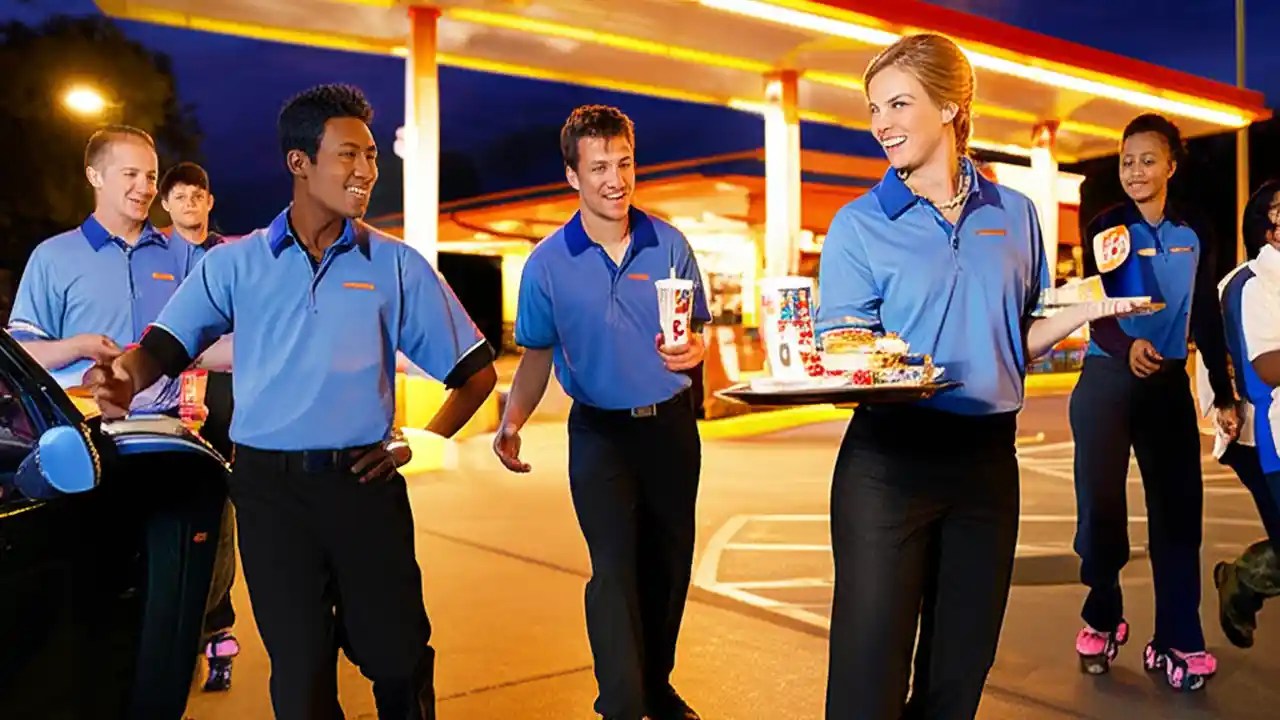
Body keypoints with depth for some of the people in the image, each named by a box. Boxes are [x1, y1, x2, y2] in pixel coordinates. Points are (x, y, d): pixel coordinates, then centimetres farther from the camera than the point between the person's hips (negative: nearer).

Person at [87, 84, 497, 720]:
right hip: (269, 485, 1)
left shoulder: (397, 265, 3)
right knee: (300, 665, 9)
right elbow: (166, 345, -3)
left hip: (365, 481, 0)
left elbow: (476, 371, 5)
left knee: (396, 654, 7)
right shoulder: (235, 263, 5)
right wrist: (125, 381, -25)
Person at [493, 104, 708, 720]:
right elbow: (537, 354, 2)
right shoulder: (547, 263, -6)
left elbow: (698, 333, 4)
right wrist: (512, 422, -14)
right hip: (600, 431, -2)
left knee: (669, 563, 13)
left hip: (671, 422, 3)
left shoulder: (669, 244, -3)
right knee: (615, 569, -10)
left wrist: (692, 350, -20)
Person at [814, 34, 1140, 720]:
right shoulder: (858, 225, -1)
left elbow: (1018, 342, 16)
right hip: (887, 461, -3)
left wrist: (1079, 312, -2)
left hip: (987, 456, 4)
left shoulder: (1013, 214, 9)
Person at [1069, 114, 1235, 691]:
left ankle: (1176, 641, 11)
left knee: (1178, 507, 2)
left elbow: (1207, 317, 13)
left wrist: (1224, 394, 11)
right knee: (1100, 501, -7)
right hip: (1108, 378, -3)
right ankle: (1103, 617, 15)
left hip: (1170, 382, 4)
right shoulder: (1106, 228, -1)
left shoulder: (1194, 233, 10)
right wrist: (1127, 346, -34)